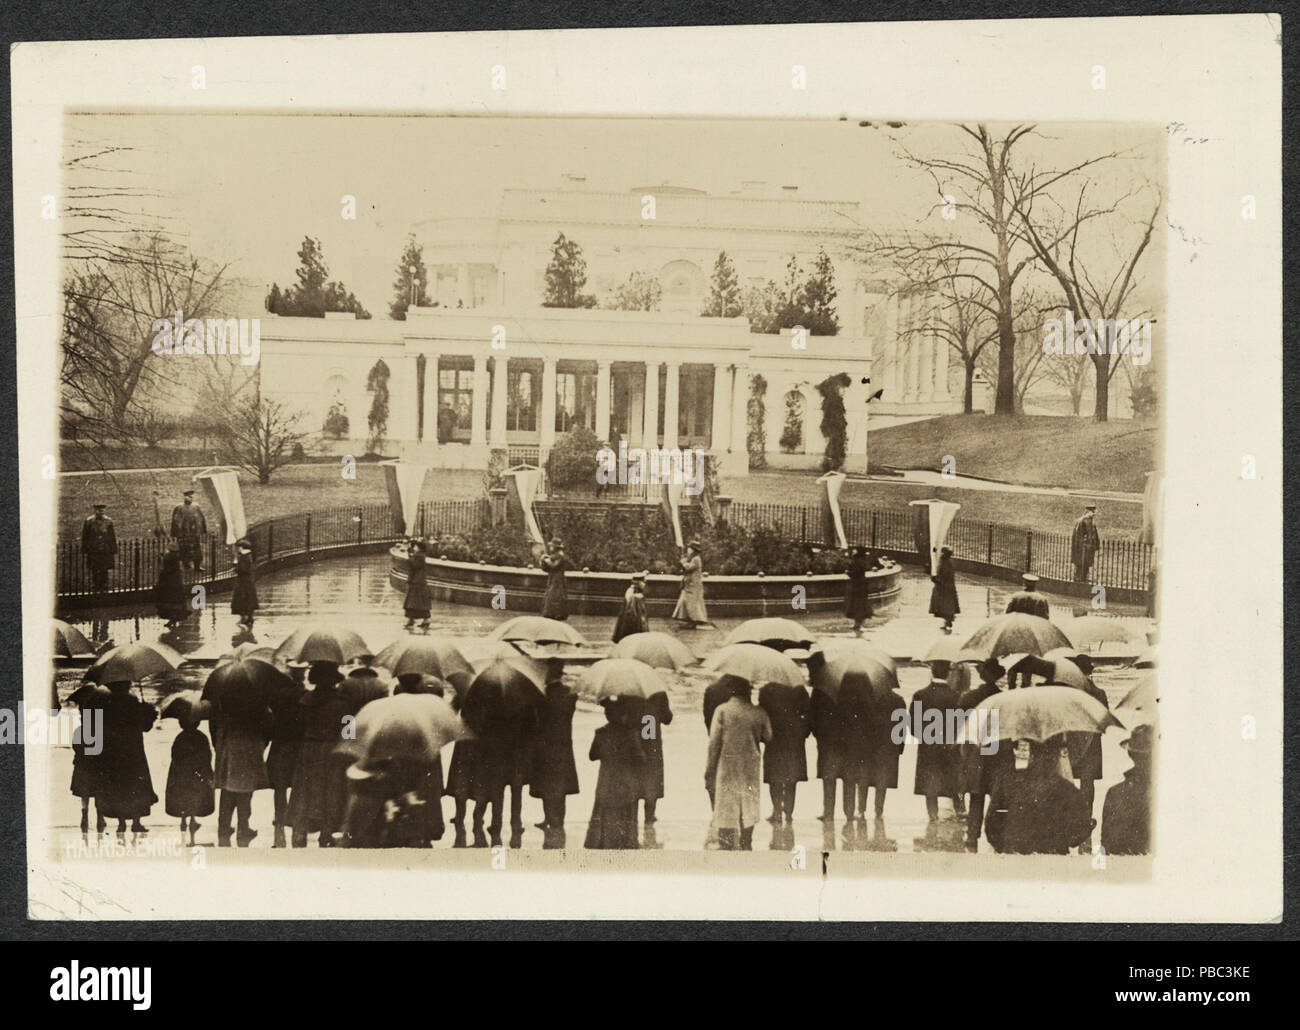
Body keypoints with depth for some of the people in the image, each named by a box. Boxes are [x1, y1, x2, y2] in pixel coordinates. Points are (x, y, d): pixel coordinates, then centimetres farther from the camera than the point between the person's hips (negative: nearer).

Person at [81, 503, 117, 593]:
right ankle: (96, 590, 10)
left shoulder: (108, 521, 4)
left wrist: (114, 552, 6)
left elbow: (113, 538, 8)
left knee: (104, 572, 2)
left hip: (105, 552, 1)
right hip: (93, 552, -1)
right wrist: (84, 552, 0)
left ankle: (104, 589, 9)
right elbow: (84, 538, 3)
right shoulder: (89, 521, -1)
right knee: (95, 572, 2)